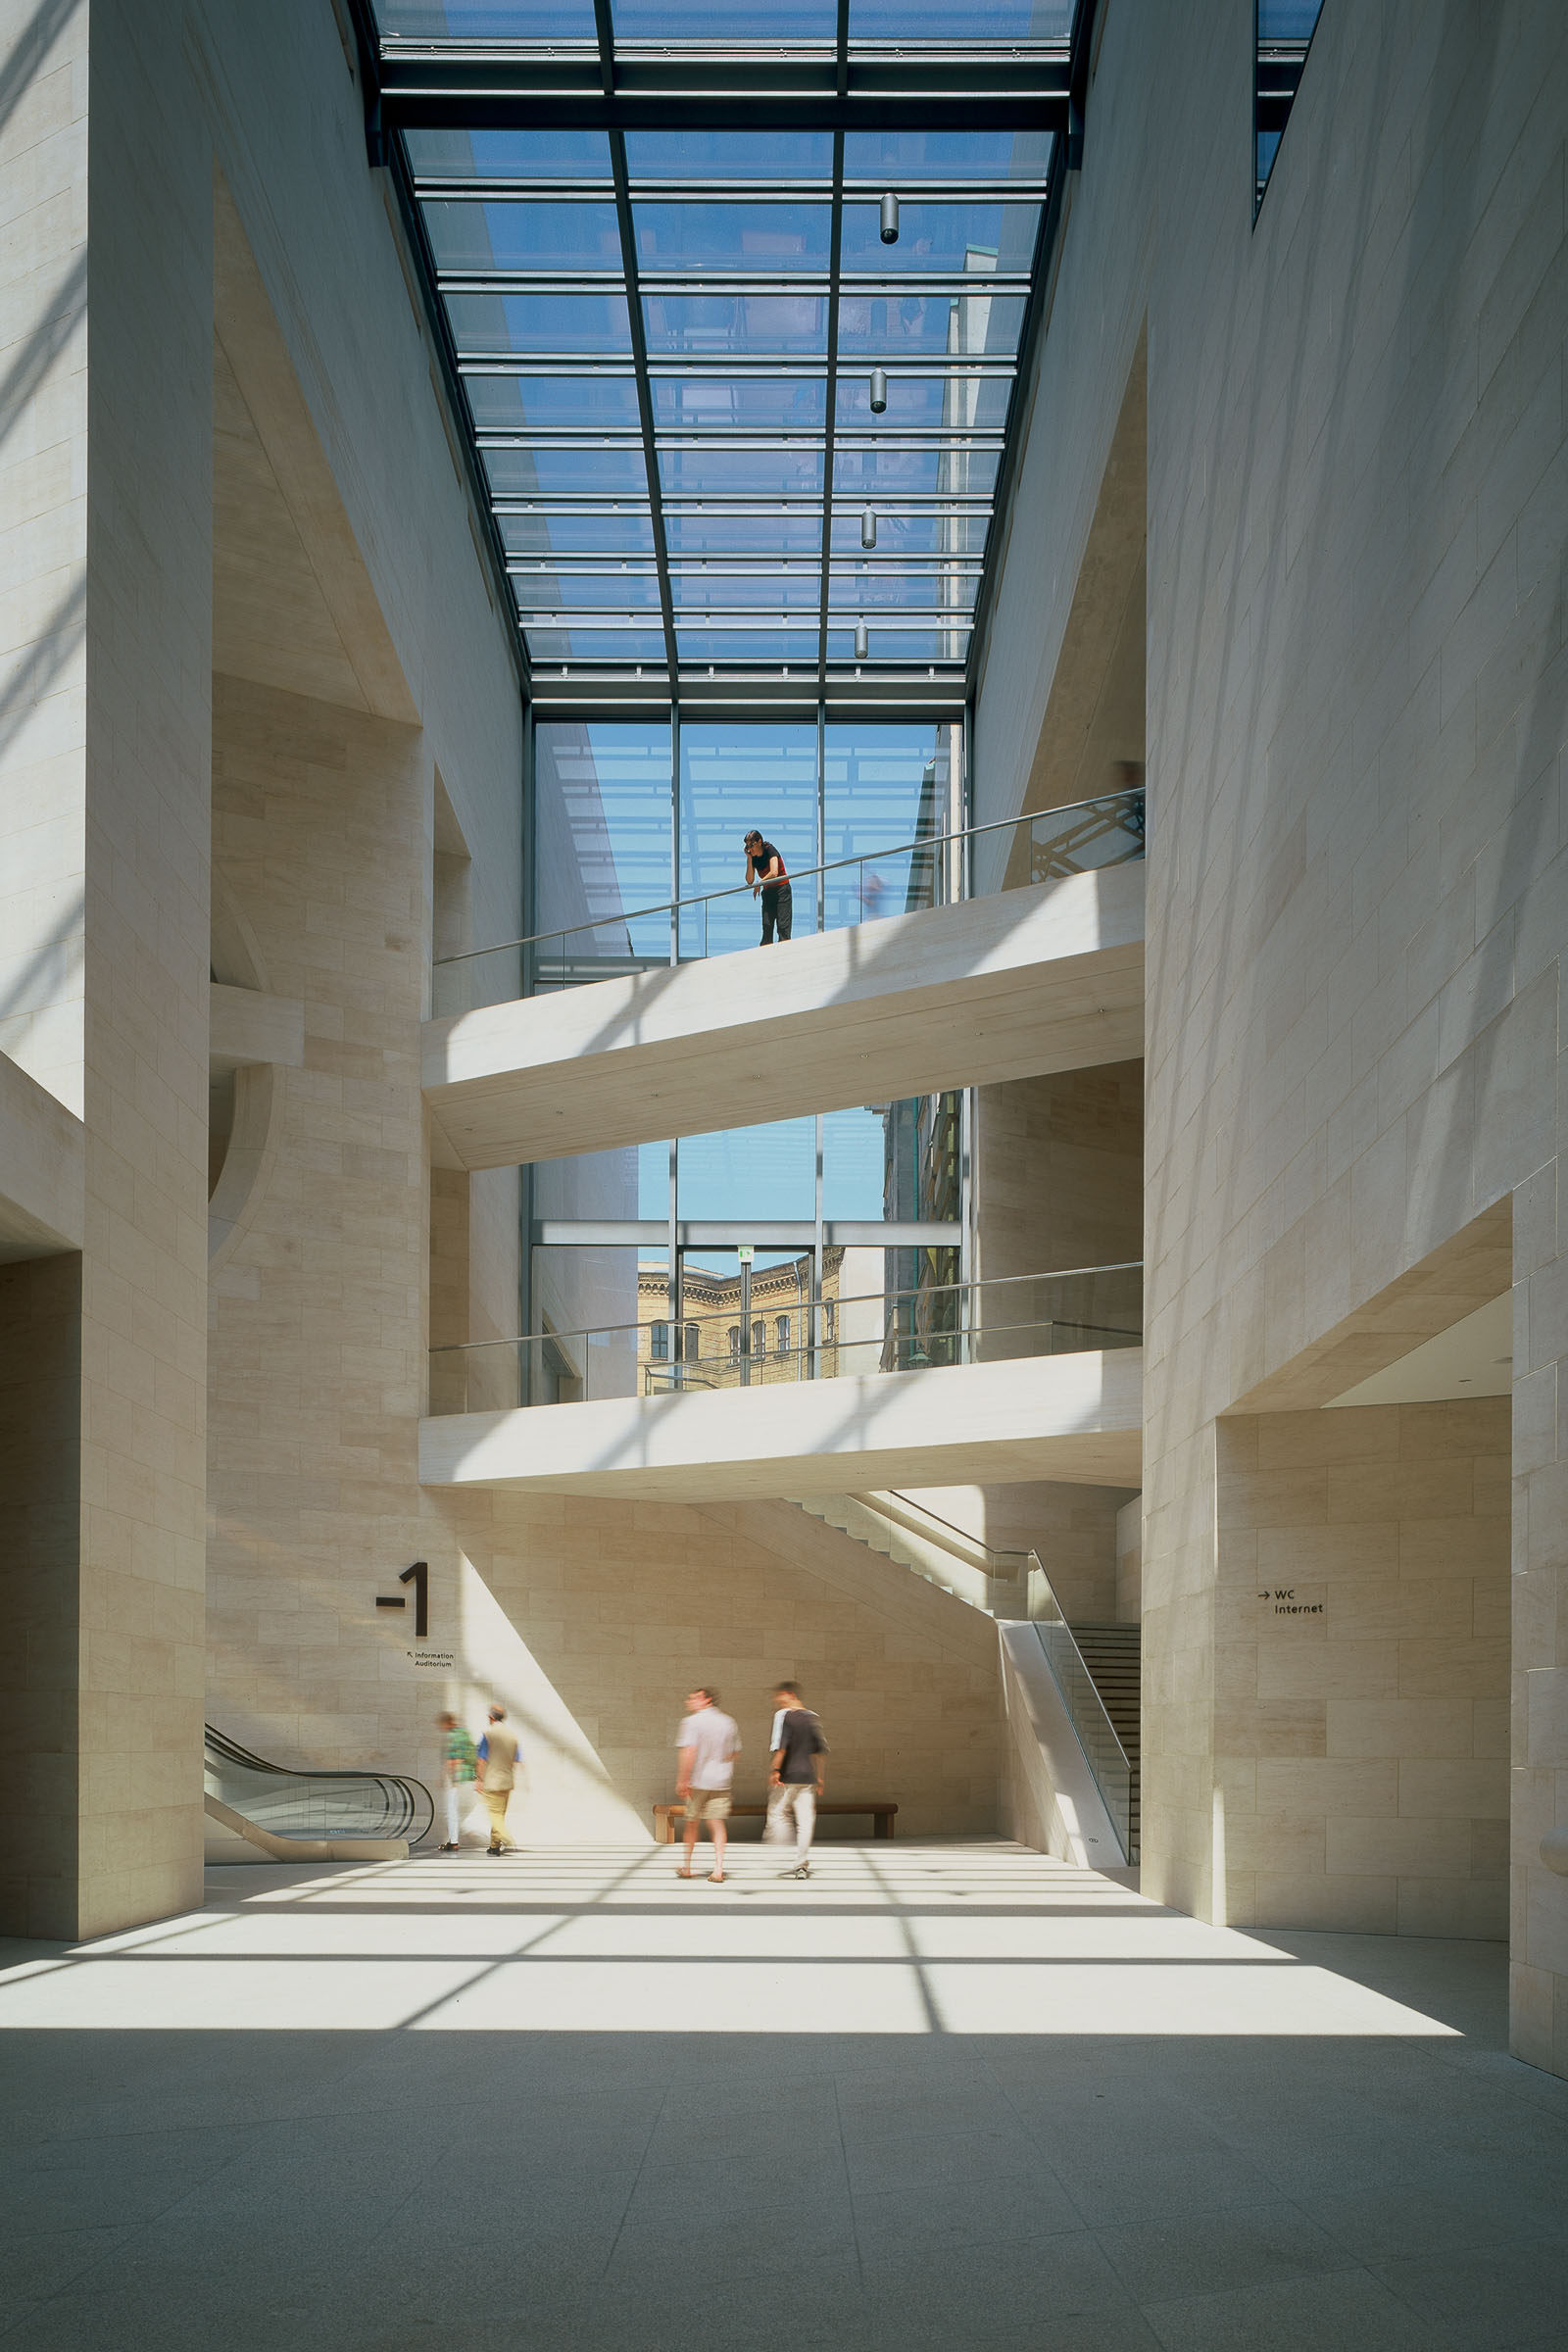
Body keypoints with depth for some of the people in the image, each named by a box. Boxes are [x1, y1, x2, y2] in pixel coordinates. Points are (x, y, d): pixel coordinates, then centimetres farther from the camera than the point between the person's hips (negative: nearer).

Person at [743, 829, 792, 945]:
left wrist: (759, 884, -12)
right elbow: (750, 880, -4)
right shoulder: (754, 858, 4)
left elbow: (774, 873, -25)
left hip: (782, 889, -6)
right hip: (767, 892, 6)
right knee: (766, 926, -1)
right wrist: (749, 859, -8)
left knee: (783, 927, -11)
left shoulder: (770, 850, -12)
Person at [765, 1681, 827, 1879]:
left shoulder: (784, 1715, -7)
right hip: (807, 1777, 6)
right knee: (805, 1820, 4)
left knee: (777, 1814, 3)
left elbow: (780, 1746, -17)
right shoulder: (811, 1717, 13)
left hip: (787, 1776, -6)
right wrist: (818, 1777, 21)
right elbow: (820, 1750, 16)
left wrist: (775, 1770, -14)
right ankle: (802, 1865, 5)